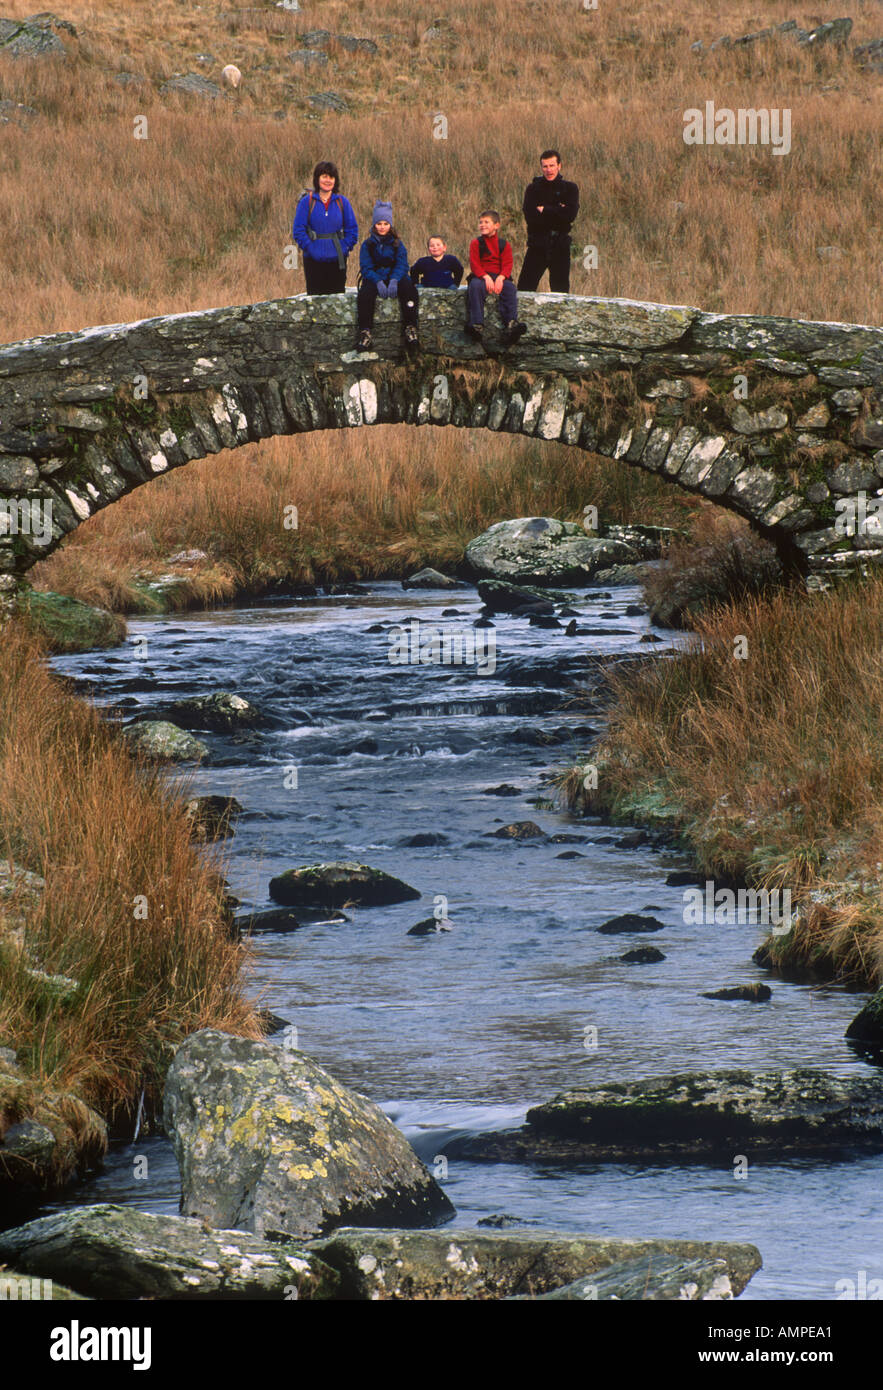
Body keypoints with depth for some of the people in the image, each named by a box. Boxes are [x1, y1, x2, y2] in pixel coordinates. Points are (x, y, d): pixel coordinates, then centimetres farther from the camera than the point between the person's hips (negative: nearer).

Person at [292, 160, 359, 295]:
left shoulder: (342, 202, 5)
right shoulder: (307, 202, -1)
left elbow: (352, 229, 8)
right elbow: (298, 230, -3)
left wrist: (345, 248, -3)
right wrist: (310, 249, -10)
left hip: (337, 261, 2)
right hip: (314, 261, -2)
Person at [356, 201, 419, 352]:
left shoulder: (397, 243, 11)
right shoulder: (367, 244, 9)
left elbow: (402, 265, -1)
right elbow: (366, 267, -2)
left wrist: (394, 281, -23)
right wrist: (378, 282, -22)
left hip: (394, 276, 0)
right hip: (374, 278, 0)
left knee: (408, 287, -33)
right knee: (365, 293, -35)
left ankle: (410, 328, -32)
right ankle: (365, 331, -35)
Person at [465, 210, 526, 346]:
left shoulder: (504, 245, 13)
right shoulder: (476, 243, 10)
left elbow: (507, 265, 2)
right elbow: (474, 264, -2)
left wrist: (500, 278, -19)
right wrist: (486, 277, -20)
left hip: (499, 277, 1)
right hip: (481, 276, -1)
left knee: (509, 288, -31)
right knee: (475, 286, -35)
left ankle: (510, 325, -43)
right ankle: (477, 326, -47)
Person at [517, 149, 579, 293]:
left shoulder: (570, 189, 5)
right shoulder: (533, 188, 5)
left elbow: (570, 216, -11)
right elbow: (530, 216, -9)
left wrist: (544, 210, -9)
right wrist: (557, 212, -11)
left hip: (560, 245, 0)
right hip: (538, 245, 0)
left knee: (561, 291, 2)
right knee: (524, 288, -7)